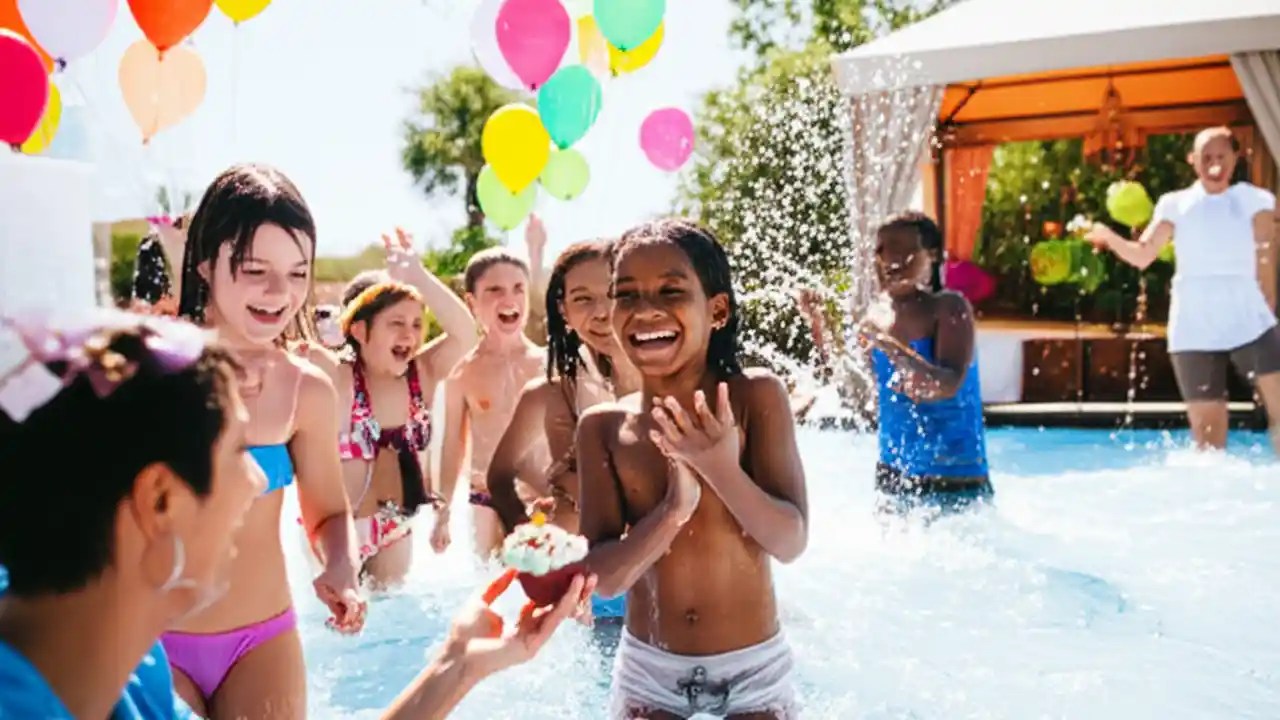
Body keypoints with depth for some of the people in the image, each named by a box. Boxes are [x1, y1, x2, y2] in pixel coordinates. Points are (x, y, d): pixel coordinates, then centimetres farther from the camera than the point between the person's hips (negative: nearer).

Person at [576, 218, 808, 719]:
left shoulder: (755, 396, -12)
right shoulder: (602, 426, -7)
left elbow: (791, 542, -16)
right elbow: (605, 577, -10)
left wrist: (720, 467, -31)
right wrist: (673, 508, -26)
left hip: (754, 668, -1)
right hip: (647, 669, 1)